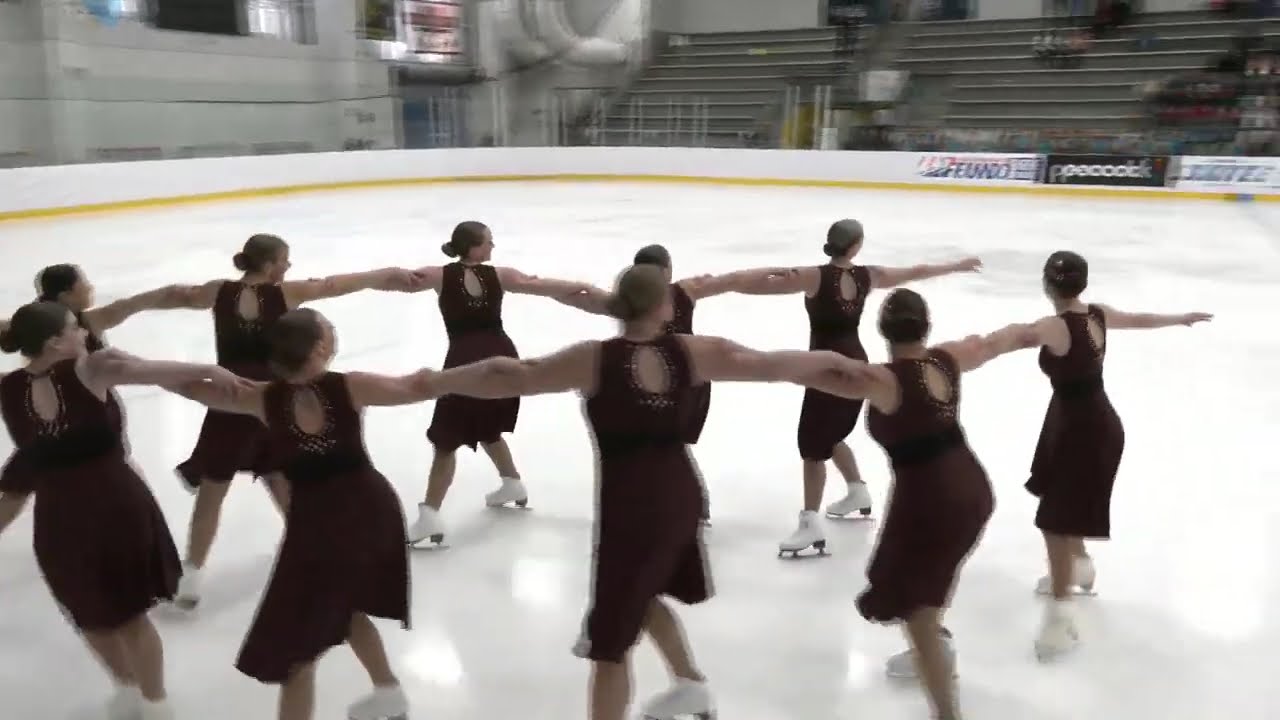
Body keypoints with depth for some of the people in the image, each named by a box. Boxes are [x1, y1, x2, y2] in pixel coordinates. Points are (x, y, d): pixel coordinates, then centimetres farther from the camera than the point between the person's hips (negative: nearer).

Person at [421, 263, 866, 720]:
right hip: (680, 496, 6)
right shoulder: (690, 353, -3)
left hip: (629, 505, -6)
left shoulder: (594, 360, -13)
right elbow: (769, 366, 1)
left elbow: (514, 380, -13)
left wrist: (434, 382, -2)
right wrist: (832, 359, 17)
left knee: (610, 643, 4)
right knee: (640, 594, 33)